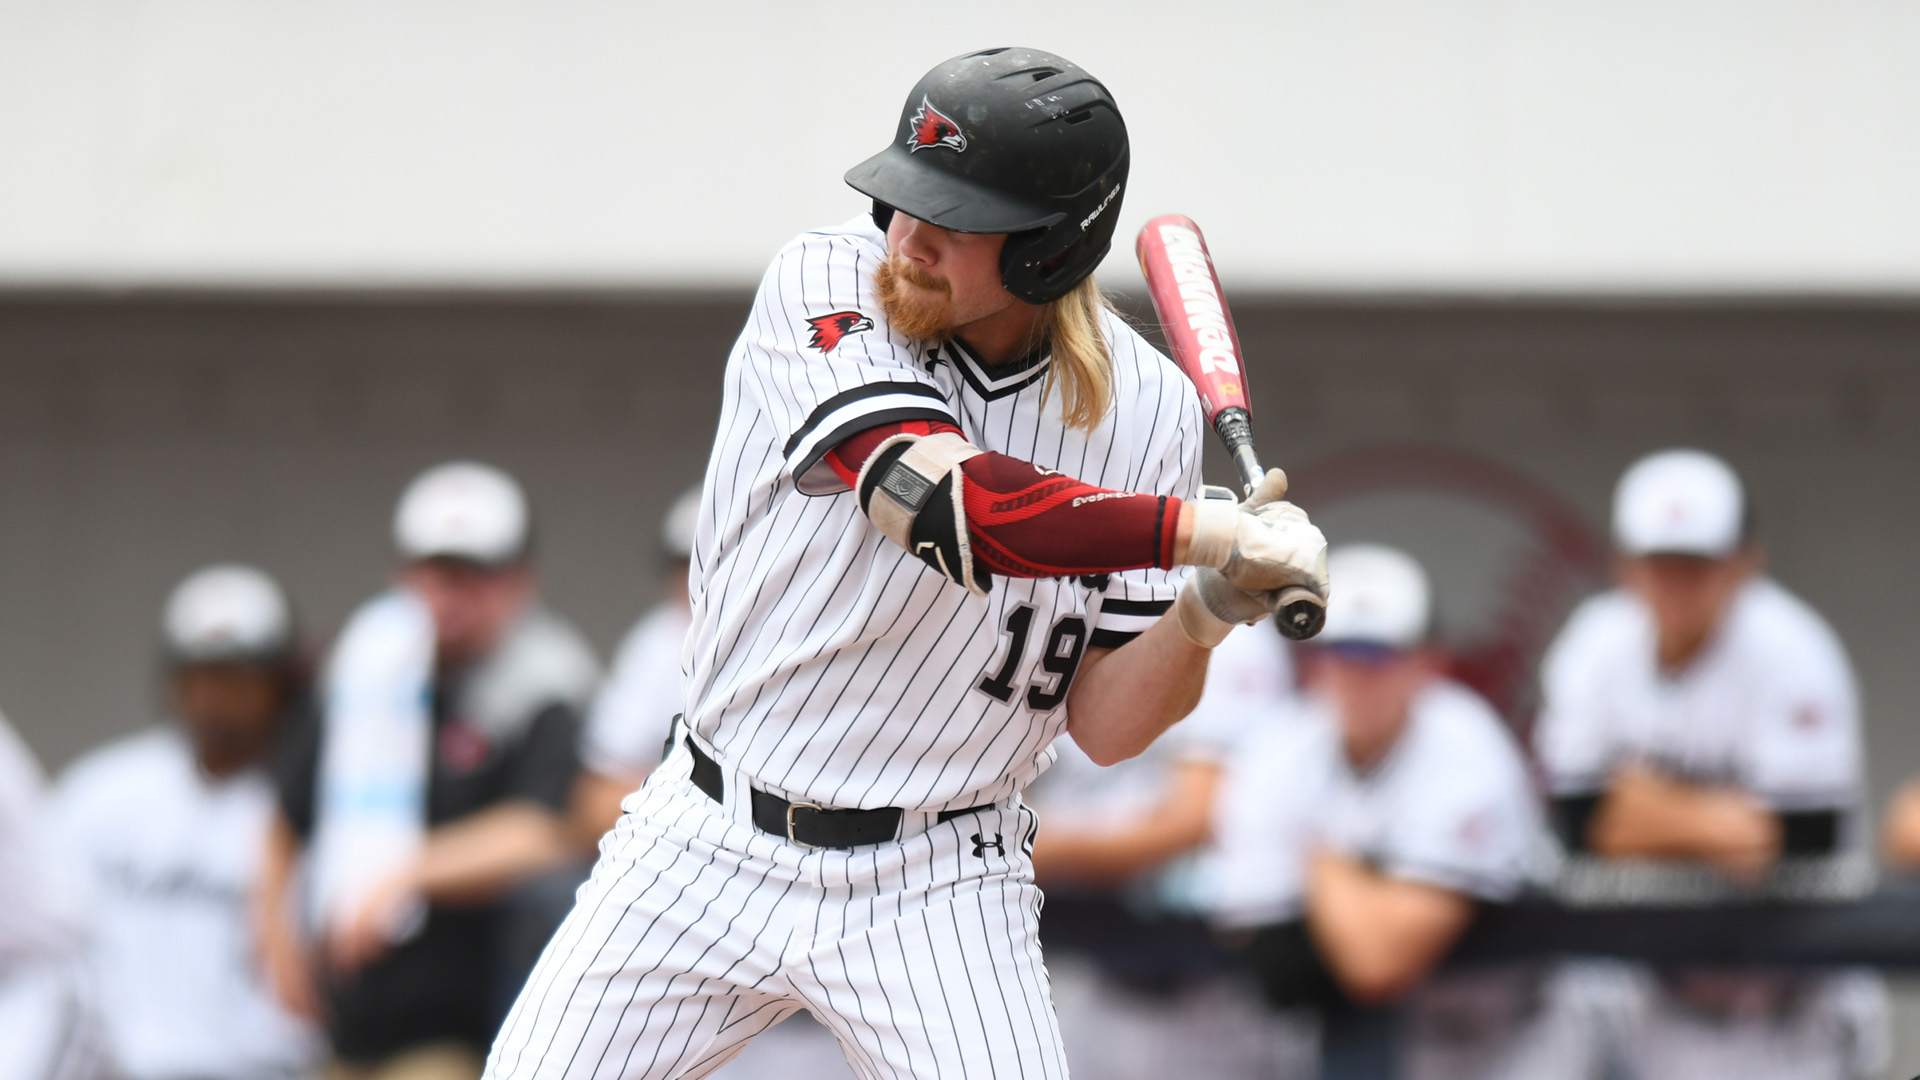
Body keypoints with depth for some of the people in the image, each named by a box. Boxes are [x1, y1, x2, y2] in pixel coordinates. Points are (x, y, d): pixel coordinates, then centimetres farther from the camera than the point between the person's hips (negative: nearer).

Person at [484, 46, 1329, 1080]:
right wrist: (1202, 529, -32)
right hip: (710, 845, 0)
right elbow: (942, 501, -30)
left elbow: (1105, 726, -5)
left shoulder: (1144, 406, -6)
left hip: (936, 889, 0)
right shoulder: (823, 287, -13)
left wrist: (1209, 610, -24)